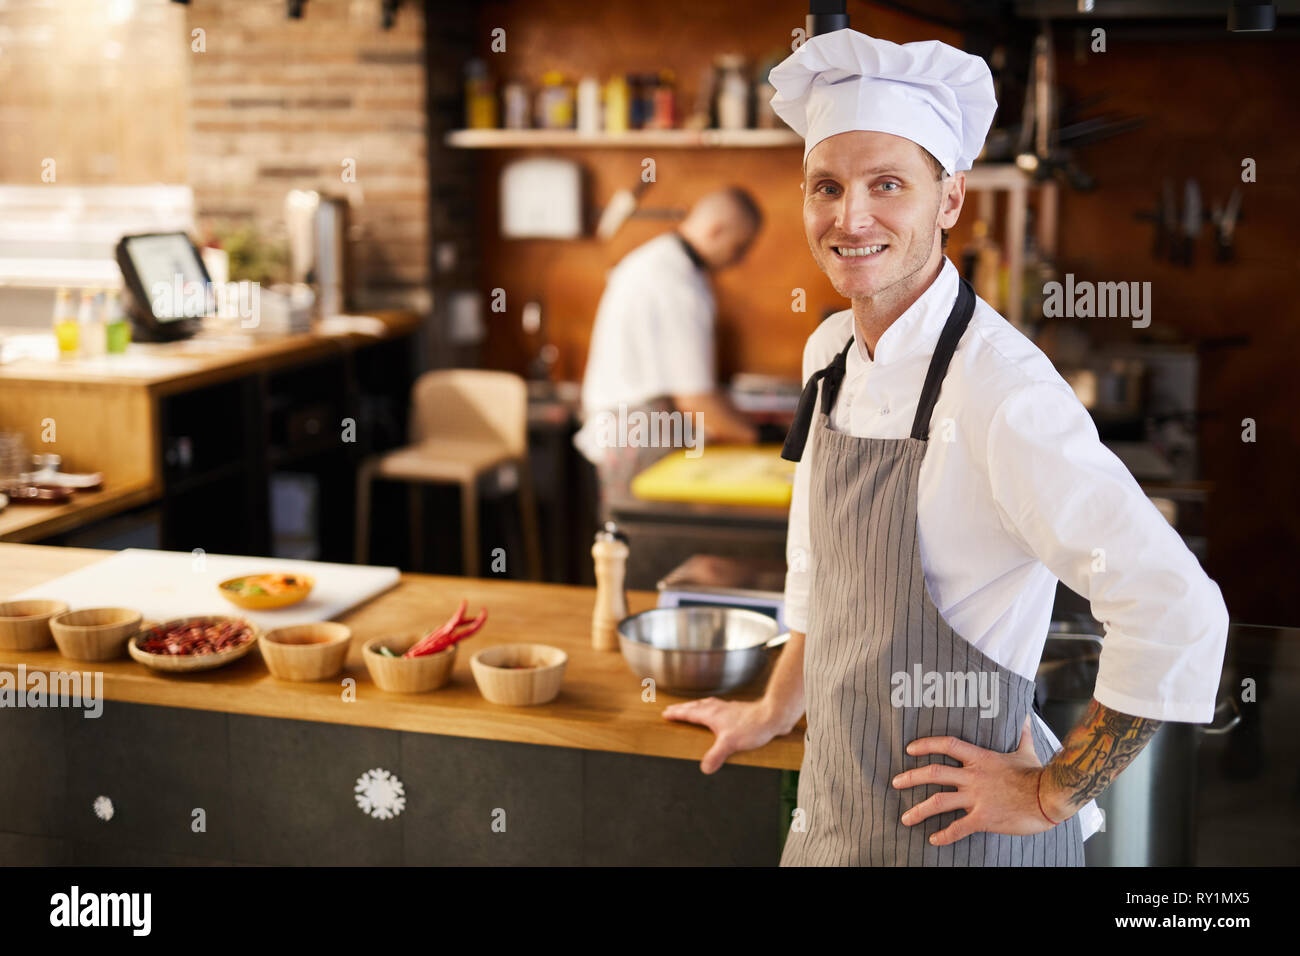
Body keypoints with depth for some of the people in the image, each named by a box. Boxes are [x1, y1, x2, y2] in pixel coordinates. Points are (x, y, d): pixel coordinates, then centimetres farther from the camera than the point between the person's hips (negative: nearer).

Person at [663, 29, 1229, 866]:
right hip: (831, 811, 7)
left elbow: (1179, 617, -27)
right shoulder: (831, 354, 1)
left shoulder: (1002, 389, -24)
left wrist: (1051, 796, -17)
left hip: (955, 825, -7)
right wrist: (776, 712, 22)